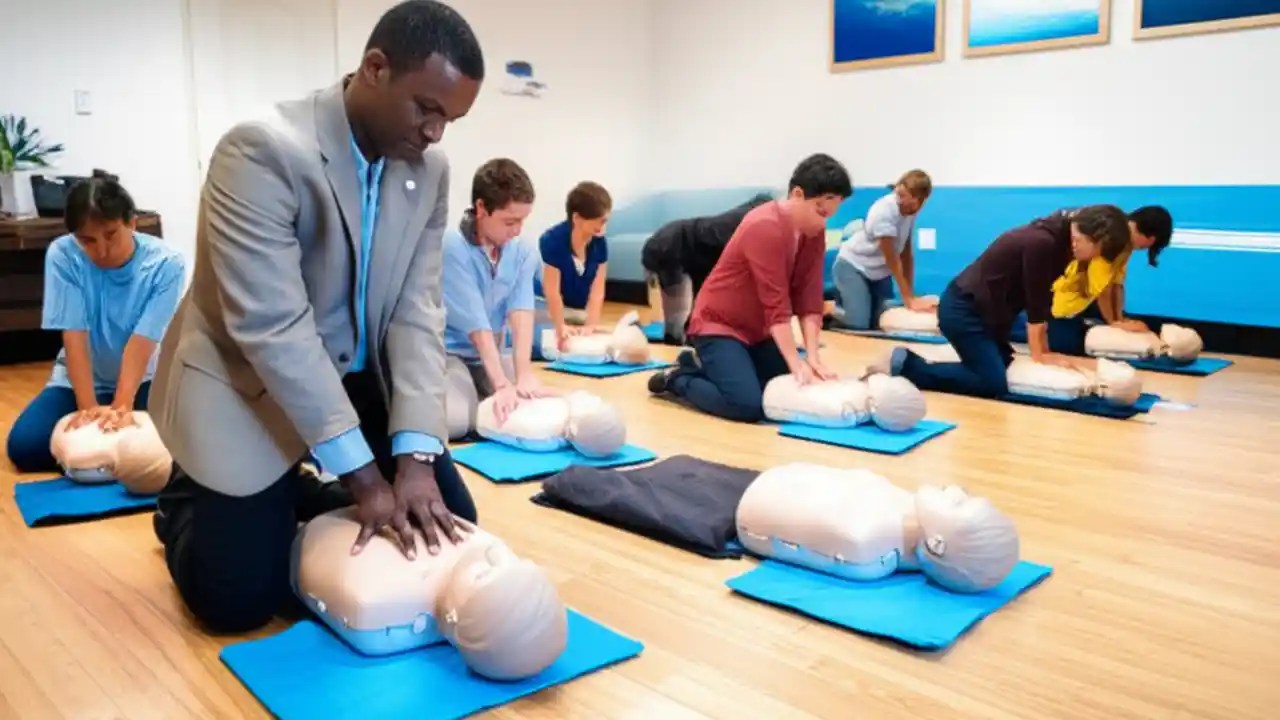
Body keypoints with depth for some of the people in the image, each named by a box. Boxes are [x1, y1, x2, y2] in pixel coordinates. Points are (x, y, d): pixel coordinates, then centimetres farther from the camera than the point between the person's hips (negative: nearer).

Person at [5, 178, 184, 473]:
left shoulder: (165, 263, -22)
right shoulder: (62, 255, -19)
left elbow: (141, 342, -26)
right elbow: (74, 336, -23)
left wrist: (122, 406, -37)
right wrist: (88, 407, -31)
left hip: (141, 378, -1)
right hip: (79, 379, 1)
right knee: (23, 445, -18)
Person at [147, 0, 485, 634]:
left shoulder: (429, 171, -6)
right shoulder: (263, 150, -26)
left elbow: (417, 313, -10)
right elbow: (273, 327, -30)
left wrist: (414, 455, -21)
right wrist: (365, 475, -30)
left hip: (361, 379, 6)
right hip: (246, 380, -6)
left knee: (448, 541, 5)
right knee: (238, 598, -8)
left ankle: (300, 497, 25)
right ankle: (183, 502, 23)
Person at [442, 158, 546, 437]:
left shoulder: (523, 252, -4)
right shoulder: (451, 248, -19)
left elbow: (522, 315, -15)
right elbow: (476, 325, -24)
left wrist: (524, 376, -28)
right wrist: (502, 385, -29)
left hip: (494, 353, 6)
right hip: (448, 351, -5)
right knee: (455, 420, -28)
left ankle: (480, 398, 15)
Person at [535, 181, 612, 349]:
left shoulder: (600, 243, -13)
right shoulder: (552, 241, -28)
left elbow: (597, 290, -14)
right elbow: (552, 292, -25)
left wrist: (590, 325, -23)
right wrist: (561, 329, -24)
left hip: (580, 310, 5)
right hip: (549, 309, -5)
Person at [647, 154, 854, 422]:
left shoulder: (814, 233, 0)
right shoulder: (765, 228, -25)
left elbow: (809, 299, -5)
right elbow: (776, 303, -28)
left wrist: (812, 356, -14)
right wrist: (796, 363, -28)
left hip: (759, 330, 9)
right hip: (719, 324, -9)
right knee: (749, 405, -24)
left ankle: (703, 364, 20)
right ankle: (677, 380, 3)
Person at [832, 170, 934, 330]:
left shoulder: (910, 210, -7)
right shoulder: (884, 211, -28)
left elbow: (906, 253, -1)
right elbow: (891, 259, -25)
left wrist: (911, 295, -5)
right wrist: (908, 299, -23)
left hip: (879, 270, 7)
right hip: (852, 266, -7)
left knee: (881, 323, 1)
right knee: (859, 323, -19)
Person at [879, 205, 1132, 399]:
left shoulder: (1058, 242, 6)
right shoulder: (1042, 243, -22)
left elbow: (1042, 300, 7)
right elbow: (1035, 302, -17)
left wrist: (1044, 350, 5)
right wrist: (1039, 354, -8)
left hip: (984, 310, 10)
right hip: (963, 310, -10)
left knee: (1002, 366, 14)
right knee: (993, 383, -15)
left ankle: (908, 362, 10)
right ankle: (905, 364, -11)